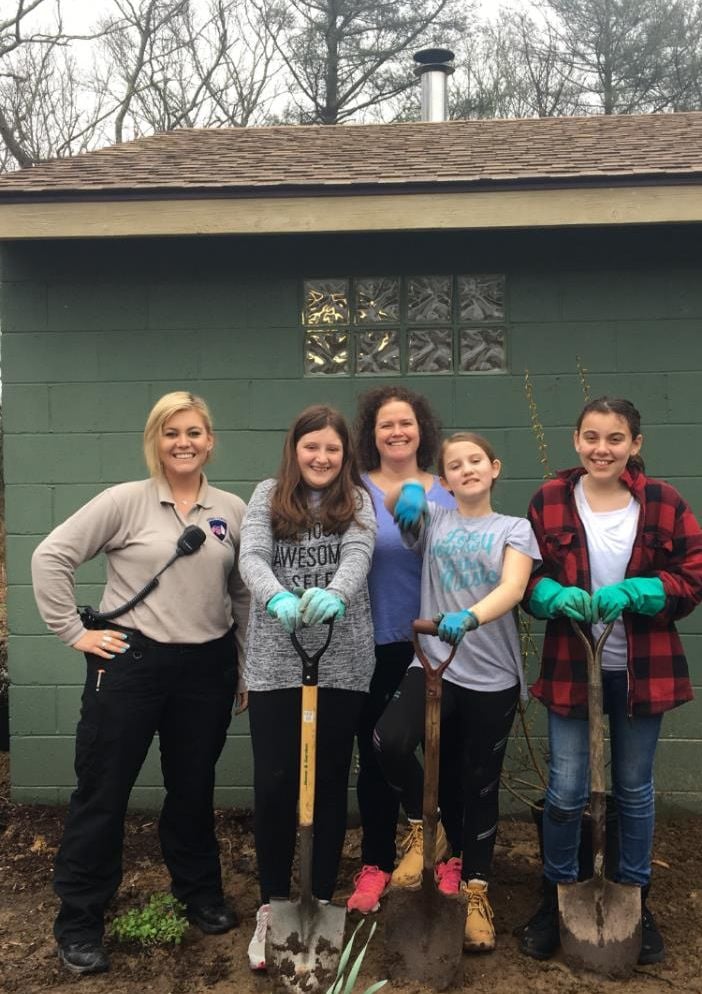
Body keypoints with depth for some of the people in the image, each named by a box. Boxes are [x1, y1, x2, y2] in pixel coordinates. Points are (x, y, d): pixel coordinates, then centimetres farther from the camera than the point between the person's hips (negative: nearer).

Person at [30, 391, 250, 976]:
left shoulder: (233, 510, 3)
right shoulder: (126, 501, -7)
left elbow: (244, 592, 11)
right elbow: (51, 557, -7)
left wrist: (247, 665, 10)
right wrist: (74, 633, -8)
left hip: (208, 668, 3)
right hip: (130, 663, -3)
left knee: (194, 789, 18)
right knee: (103, 791, 6)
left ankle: (201, 894, 38)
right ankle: (79, 921, 23)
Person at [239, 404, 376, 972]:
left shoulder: (357, 501, 5)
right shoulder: (268, 496, 5)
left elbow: (359, 555, -13)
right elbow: (251, 558, -9)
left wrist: (335, 593, -36)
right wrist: (277, 597, -32)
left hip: (343, 662, 0)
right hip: (275, 662, 0)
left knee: (332, 780, 10)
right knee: (273, 784, 2)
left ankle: (323, 900, 27)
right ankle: (272, 905, 21)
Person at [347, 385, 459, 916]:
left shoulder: (449, 495, 4)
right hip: (374, 645, -1)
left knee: (440, 751, 8)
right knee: (376, 755, 10)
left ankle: (448, 857, 28)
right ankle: (375, 865, 26)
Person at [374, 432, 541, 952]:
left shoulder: (515, 528, 1)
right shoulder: (434, 519, 8)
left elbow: (513, 589, -15)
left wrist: (468, 618, -35)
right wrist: (410, 488, -25)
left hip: (493, 676, 0)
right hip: (434, 664, 1)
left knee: (481, 784, 10)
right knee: (390, 739, -26)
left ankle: (475, 890, 30)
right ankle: (423, 825, 4)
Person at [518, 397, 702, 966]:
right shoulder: (549, 501, -4)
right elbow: (527, 580, 1)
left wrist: (631, 592, -19)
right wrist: (557, 595, -20)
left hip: (643, 670, 1)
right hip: (570, 666, 0)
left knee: (635, 788, 16)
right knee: (565, 791, 5)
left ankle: (636, 900, 35)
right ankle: (557, 897, 27)